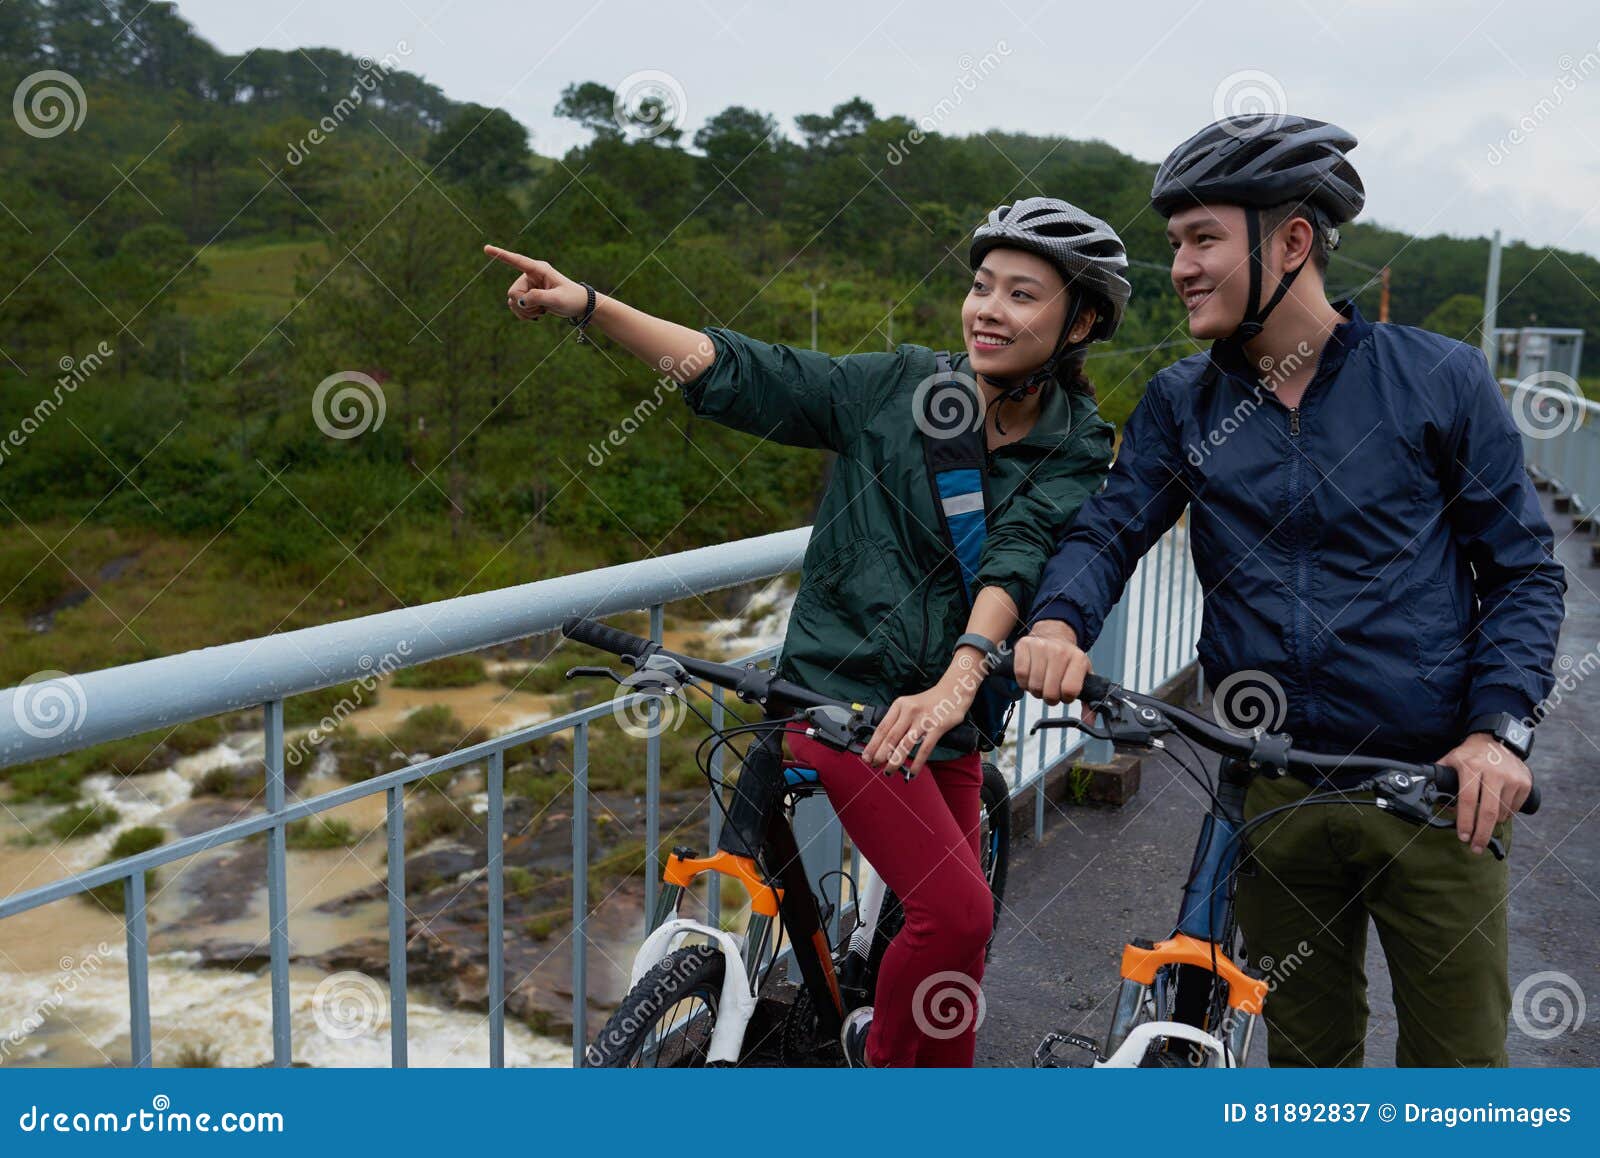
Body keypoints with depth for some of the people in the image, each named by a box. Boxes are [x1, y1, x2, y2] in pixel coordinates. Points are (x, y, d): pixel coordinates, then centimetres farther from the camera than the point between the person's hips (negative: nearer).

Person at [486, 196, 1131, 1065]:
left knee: (953, 921, 13)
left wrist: (957, 683, -38)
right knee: (957, 910, -15)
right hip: (844, 693, -3)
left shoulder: (1079, 451, -3)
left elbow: (1021, 558, -21)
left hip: (945, 712, 3)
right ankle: (880, 1051, 14)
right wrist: (587, 305, -14)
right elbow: (739, 373, -6)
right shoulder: (897, 386, -5)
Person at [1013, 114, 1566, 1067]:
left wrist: (1499, 728, -14)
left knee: (1458, 1056, 6)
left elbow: (1524, 570, 0)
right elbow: (1108, 528, -1)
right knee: (1306, 1051, 17)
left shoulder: (1439, 378, -2)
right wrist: (1059, 622, -23)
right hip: (1272, 794, 3)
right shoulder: (1182, 403, 6)